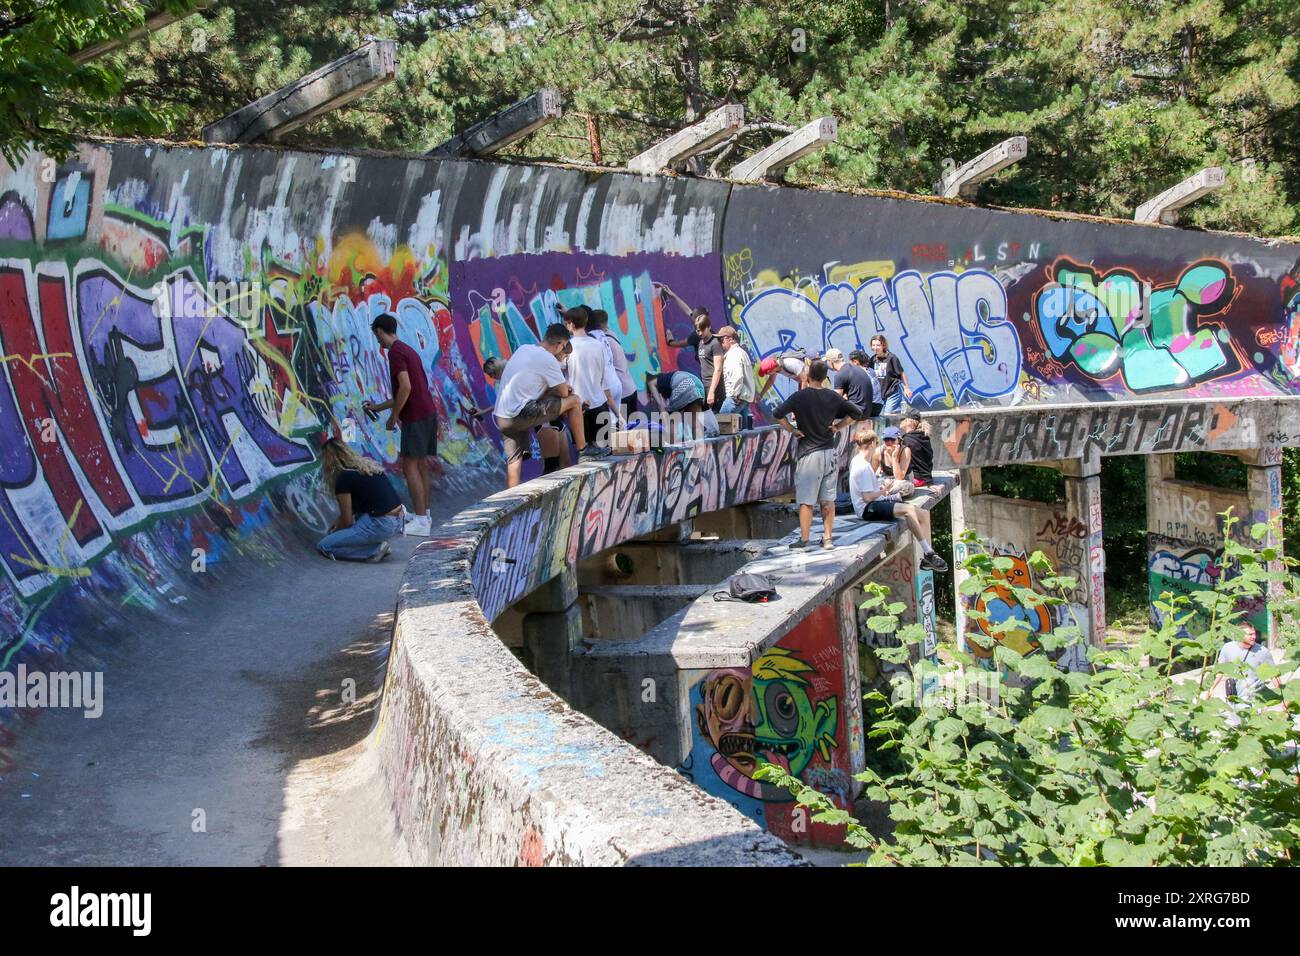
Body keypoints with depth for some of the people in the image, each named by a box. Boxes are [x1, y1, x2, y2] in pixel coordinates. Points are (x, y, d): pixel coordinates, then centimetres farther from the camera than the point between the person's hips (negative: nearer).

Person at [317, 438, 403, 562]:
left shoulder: (343, 479, -9)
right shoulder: (367, 465, 15)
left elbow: (347, 521, -2)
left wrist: (335, 531, 18)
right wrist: (339, 521, 35)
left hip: (381, 526, -8)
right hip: (399, 521, 8)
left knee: (324, 547, -3)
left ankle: (375, 550, -5)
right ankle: (377, 543, 14)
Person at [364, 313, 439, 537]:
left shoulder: (395, 352, -11)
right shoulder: (408, 350, 19)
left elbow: (406, 388, -22)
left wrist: (393, 416, -12)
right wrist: (378, 407, 31)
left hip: (415, 417, -9)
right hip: (428, 413, 9)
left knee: (410, 466, -5)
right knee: (419, 465, 14)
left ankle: (421, 522, -6)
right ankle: (424, 515, 18)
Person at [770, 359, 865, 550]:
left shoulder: (800, 396, -10)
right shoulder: (833, 397, 1)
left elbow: (777, 414, -17)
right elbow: (857, 413, 5)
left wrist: (792, 430, -6)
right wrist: (837, 427, 7)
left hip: (809, 454, -4)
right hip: (830, 452, 4)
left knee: (806, 500, 2)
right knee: (828, 499, 11)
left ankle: (804, 540, 4)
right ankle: (827, 538, 13)